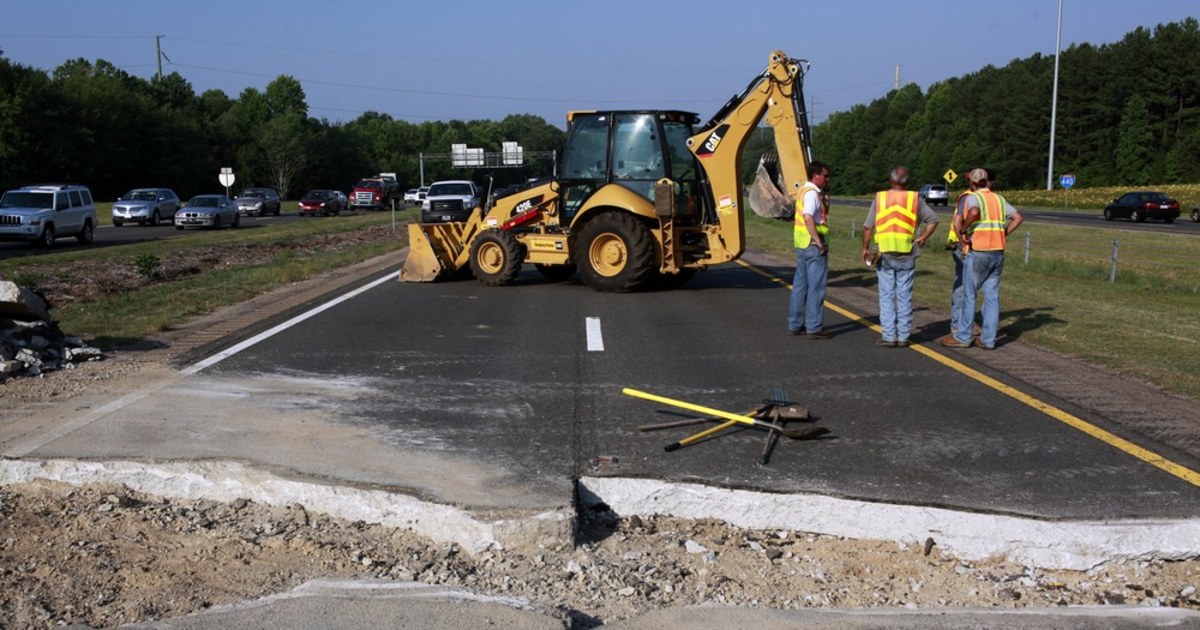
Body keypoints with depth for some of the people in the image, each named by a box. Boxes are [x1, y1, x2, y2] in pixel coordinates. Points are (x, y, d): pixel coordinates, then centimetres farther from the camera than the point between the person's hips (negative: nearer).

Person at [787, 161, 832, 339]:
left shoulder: (804, 191, 17)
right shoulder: (812, 192, -14)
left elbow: (795, 218, 24)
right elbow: (808, 217, -27)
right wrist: (818, 241, -25)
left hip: (801, 245, 10)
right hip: (813, 245, -10)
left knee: (800, 285, 13)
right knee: (816, 287, -5)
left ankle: (795, 325, 18)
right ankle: (814, 328, -3)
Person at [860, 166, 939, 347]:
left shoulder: (880, 197, 0)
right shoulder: (915, 199, 1)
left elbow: (868, 226, 0)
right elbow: (933, 220, 0)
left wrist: (865, 248, 10)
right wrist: (922, 238, 7)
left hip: (884, 254, 0)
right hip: (907, 256, 1)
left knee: (887, 296, 5)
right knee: (904, 296, 6)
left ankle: (889, 336, 4)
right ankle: (903, 337, 9)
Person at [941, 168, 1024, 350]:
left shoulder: (973, 197, -6)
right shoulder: (998, 199, 14)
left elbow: (974, 212, -28)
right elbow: (1018, 217, 10)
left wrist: (964, 230, -15)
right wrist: (1003, 234, 10)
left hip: (978, 253, -6)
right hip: (998, 253, 6)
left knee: (969, 295, 2)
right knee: (992, 296, 6)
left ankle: (963, 337, 7)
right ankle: (988, 339, 6)